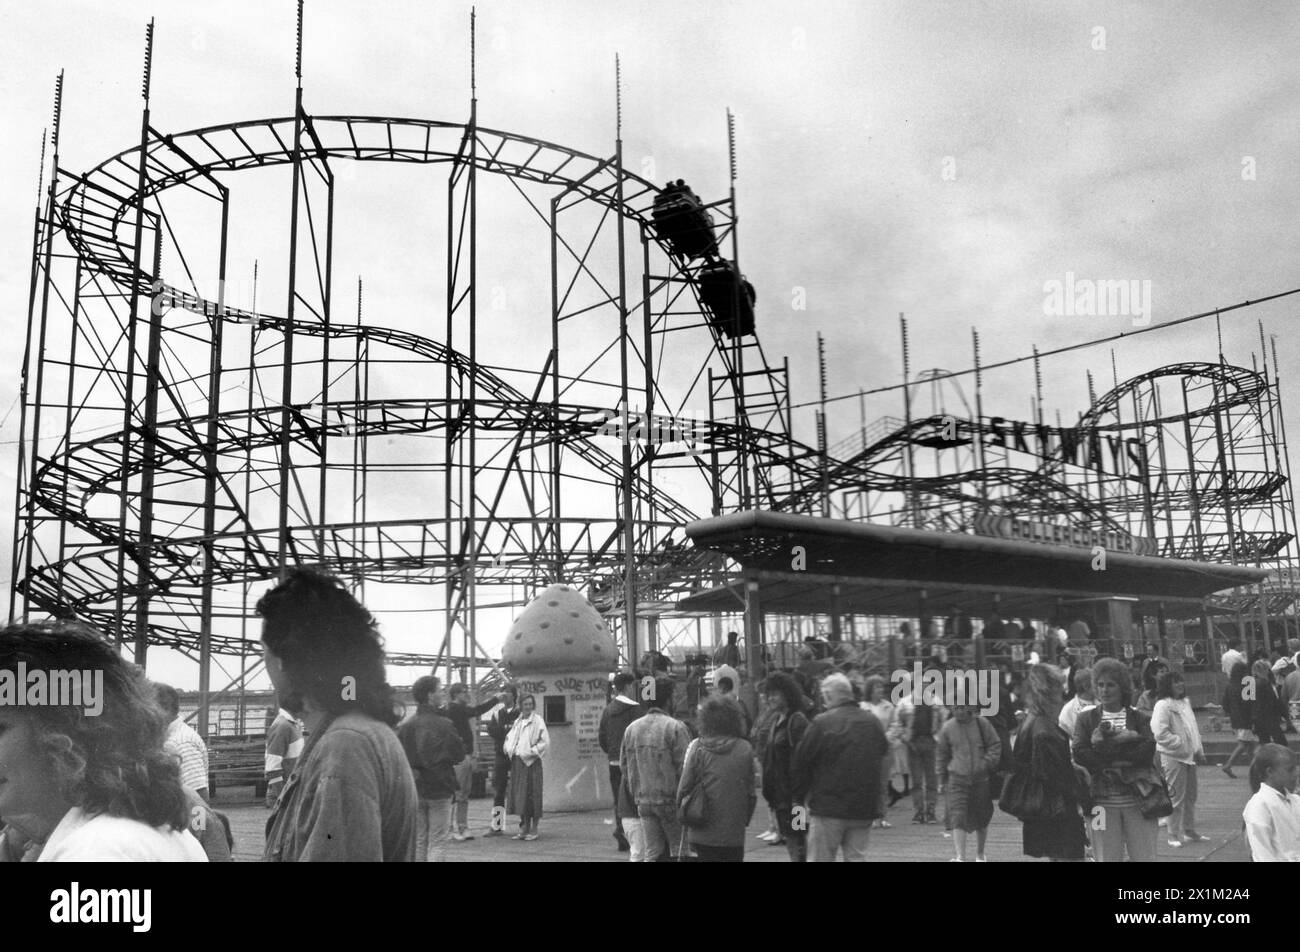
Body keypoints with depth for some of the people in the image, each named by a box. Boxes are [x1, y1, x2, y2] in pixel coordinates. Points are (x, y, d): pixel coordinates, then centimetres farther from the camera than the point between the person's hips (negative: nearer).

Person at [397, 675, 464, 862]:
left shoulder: (404, 725, -3)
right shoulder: (443, 725, -16)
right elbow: (459, 756, -9)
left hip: (413, 789, 4)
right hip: (439, 789, -4)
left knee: (418, 842, 14)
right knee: (438, 842, 3)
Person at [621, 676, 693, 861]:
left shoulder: (631, 729, 8)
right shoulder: (675, 728, -12)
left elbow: (625, 767, 12)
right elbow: (685, 768, -14)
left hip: (643, 802, 5)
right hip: (671, 801, -5)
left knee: (652, 853, 11)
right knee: (681, 851, 6)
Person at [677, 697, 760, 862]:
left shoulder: (697, 748, -6)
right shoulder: (745, 749, -2)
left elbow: (684, 788, -3)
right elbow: (752, 792, 2)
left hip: (703, 834, 0)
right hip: (734, 834, 0)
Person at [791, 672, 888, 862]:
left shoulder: (822, 723, -12)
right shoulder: (874, 723, 4)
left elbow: (802, 763, -7)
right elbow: (882, 756, 12)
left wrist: (801, 798, 7)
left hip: (828, 808, -5)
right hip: (865, 809, 5)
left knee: (820, 858, 4)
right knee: (857, 858, 11)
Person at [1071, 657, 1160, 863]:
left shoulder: (1139, 718, 9)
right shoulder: (1086, 719, 8)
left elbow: (1147, 751, -9)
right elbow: (1080, 754, -7)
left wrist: (1103, 746, -13)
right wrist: (1125, 741, -12)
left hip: (1137, 799, 0)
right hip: (1102, 800, 0)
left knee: (1145, 857, 3)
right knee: (1107, 858, 4)